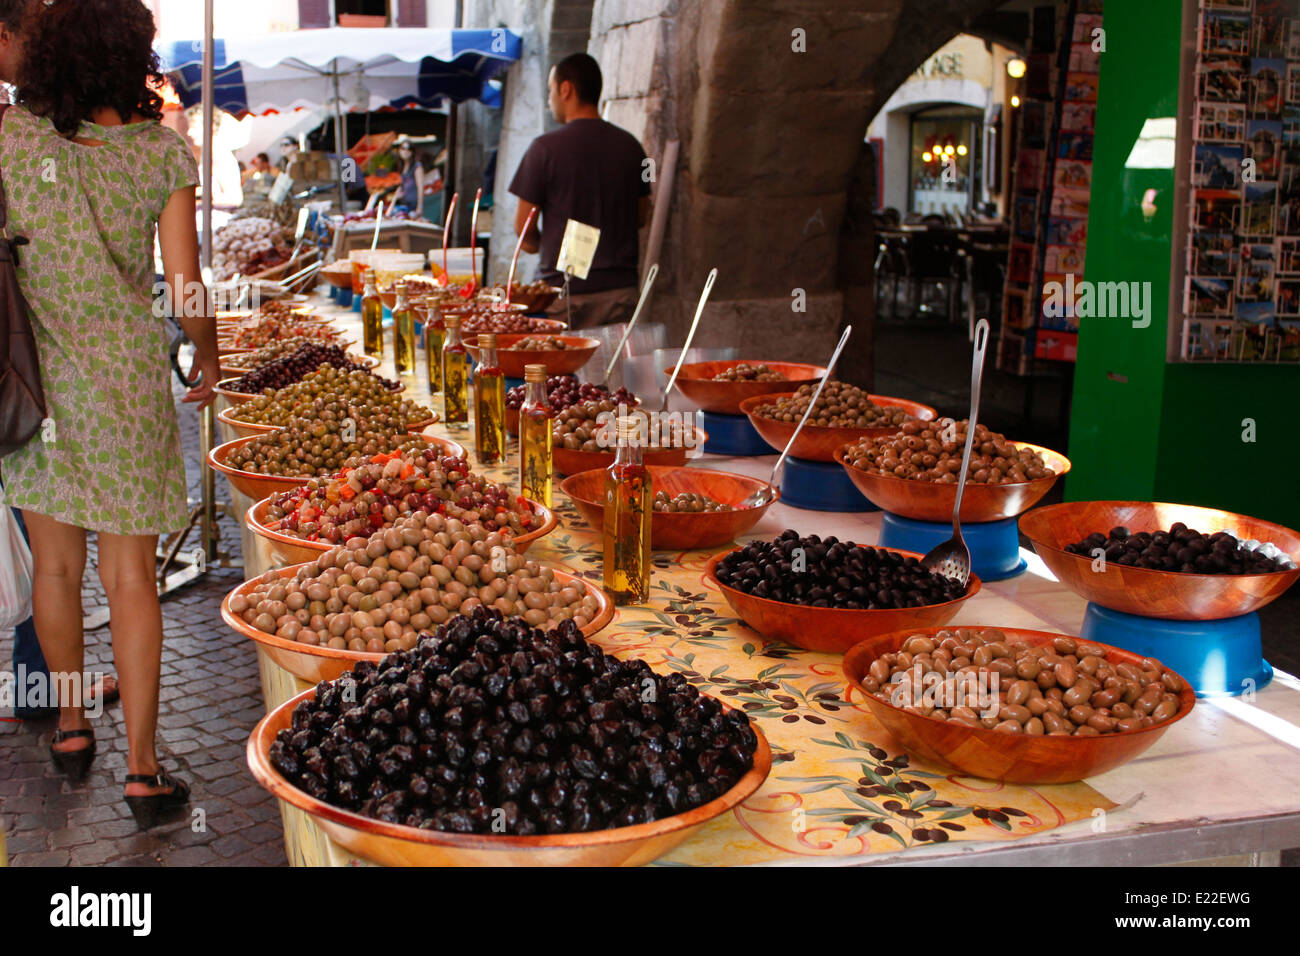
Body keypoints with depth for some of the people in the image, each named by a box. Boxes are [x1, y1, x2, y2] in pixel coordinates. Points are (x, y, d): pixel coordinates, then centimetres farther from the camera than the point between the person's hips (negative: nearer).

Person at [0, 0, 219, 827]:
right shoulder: (163, 152, -6)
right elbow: (187, 289, -4)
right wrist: (208, 356, 13)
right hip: (126, 378, -1)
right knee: (130, 578, 5)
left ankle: (71, 726, 33)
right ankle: (142, 767, 9)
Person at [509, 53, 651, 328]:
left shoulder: (546, 148, -9)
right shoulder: (630, 145, 5)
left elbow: (523, 226, -5)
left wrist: (535, 243, 16)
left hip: (566, 288, -4)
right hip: (621, 286, 4)